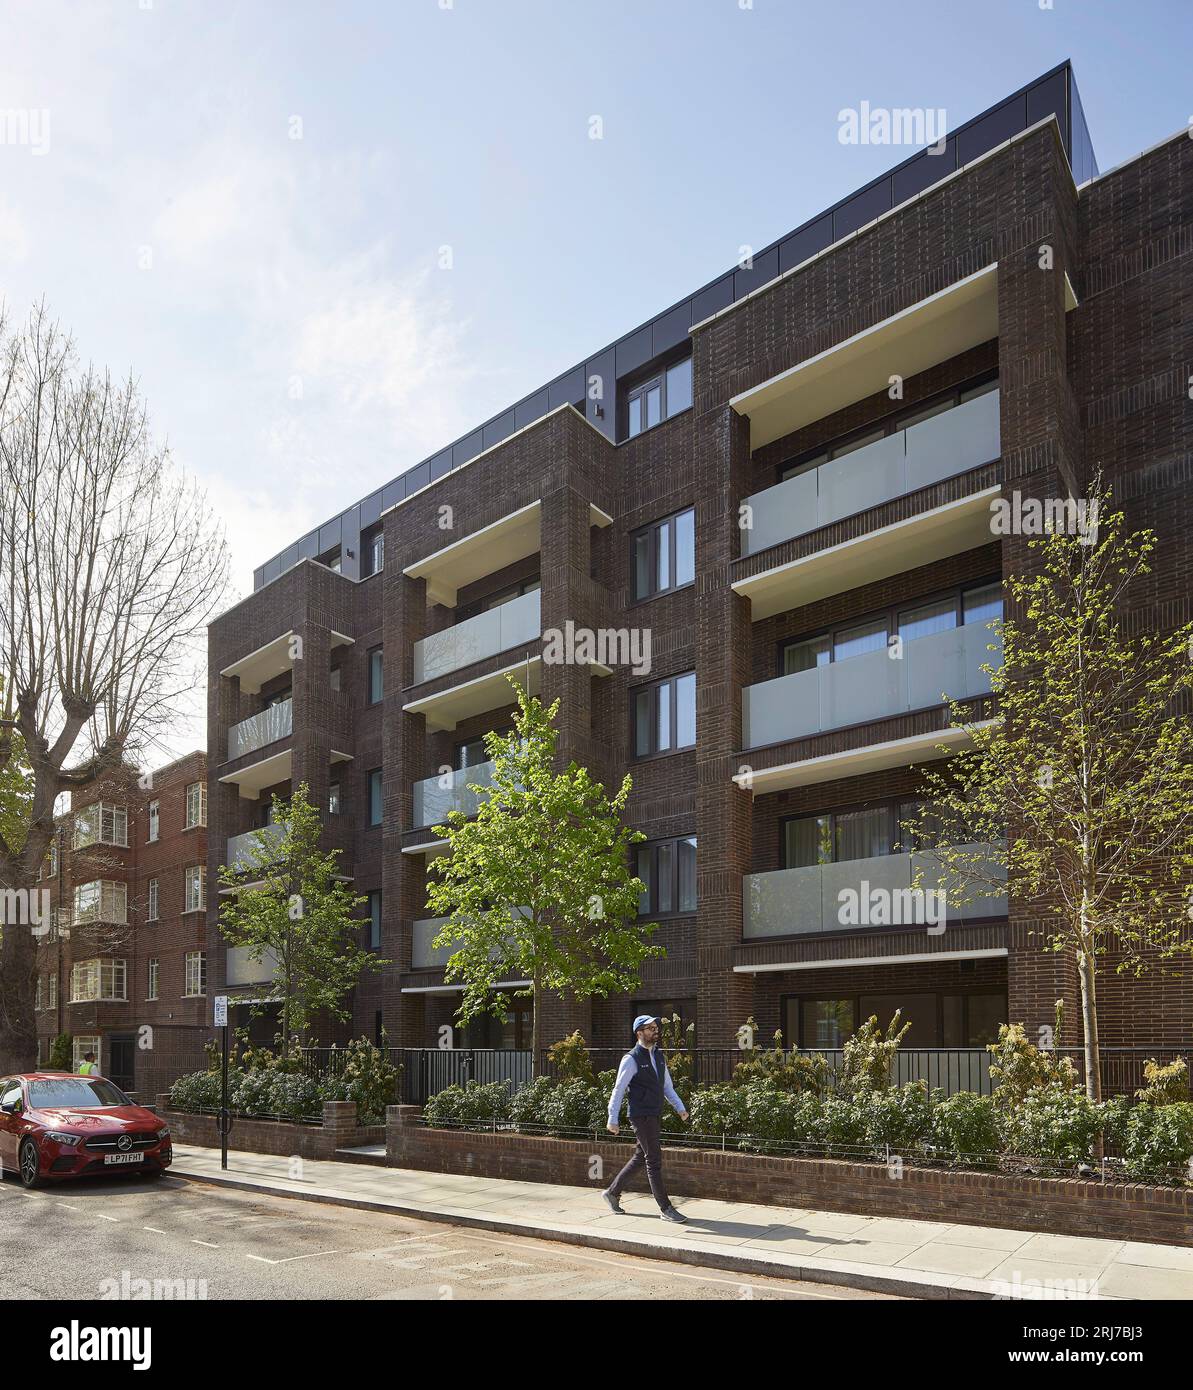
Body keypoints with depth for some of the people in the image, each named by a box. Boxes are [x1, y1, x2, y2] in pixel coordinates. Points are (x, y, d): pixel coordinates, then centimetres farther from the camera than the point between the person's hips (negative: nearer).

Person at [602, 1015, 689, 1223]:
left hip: (655, 1116, 8)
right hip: (641, 1116, -8)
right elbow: (618, 1089, -9)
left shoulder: (659, 1056, 12)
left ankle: (612, 1192, 30)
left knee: (640, 1158, 15)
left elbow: (667, 1086, 18)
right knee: (654, 1160, -6)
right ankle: (666, 1209, -1)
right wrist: (613, 1119, -10)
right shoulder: (631, 1059, -11)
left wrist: (679, 1108, 9)